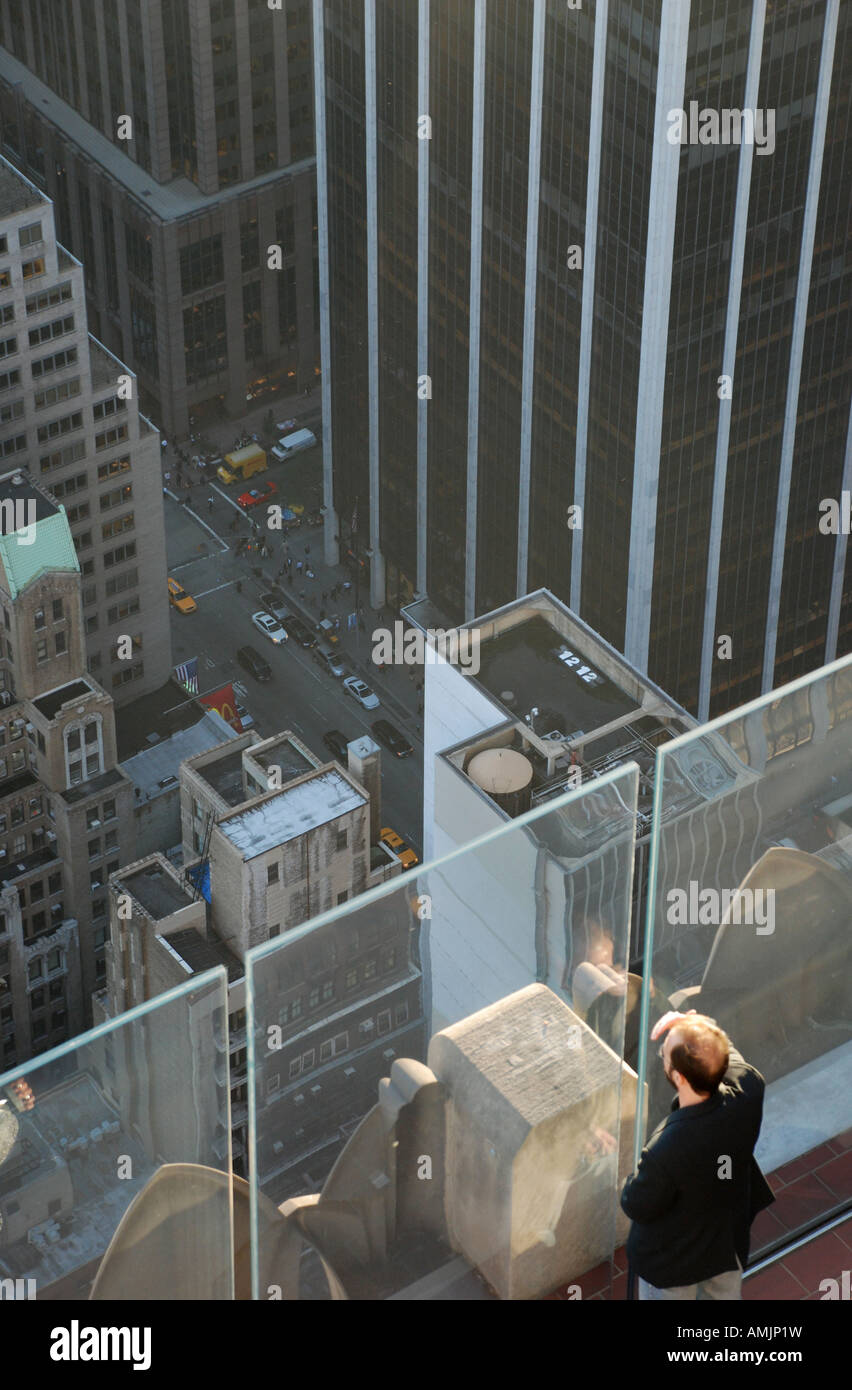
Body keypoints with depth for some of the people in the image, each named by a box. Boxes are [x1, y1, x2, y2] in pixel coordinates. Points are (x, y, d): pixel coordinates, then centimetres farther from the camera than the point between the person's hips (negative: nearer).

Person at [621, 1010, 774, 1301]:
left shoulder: (665, 1152, -46)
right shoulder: (747, 1093, -32)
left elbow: (636, 1208, -23)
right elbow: (726, 1051, -5)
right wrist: (695, 1026, -18)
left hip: (672, 1263, -4)